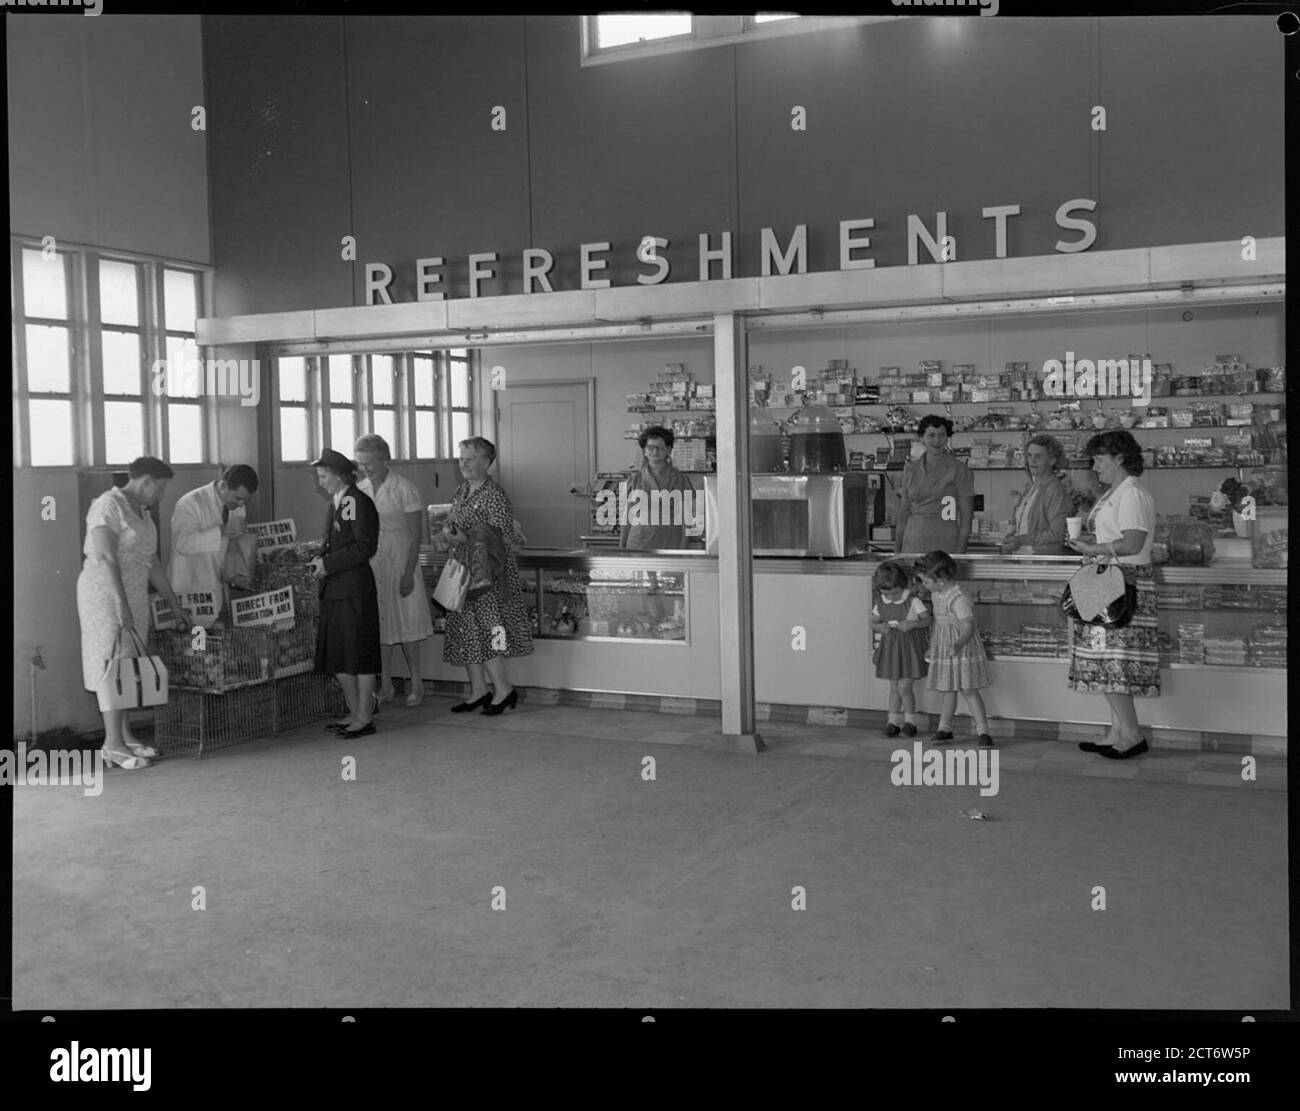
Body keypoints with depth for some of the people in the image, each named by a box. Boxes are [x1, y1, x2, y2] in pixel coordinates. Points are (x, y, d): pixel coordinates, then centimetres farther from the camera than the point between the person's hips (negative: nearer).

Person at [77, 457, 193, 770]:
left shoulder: (140, 513, 14)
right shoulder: (108, 506, -13)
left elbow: (152, 563, 17)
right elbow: (104, 557, -23)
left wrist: (176, 606, 17)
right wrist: (121, 603, -28)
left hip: (133, 595, 9)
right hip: (106, 595, -9)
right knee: (114, 665, -7)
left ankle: (125, 736, 15)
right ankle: (113, 744, -4)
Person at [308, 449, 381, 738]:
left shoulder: (358, 502, -11)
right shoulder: (336, 502, 16)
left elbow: (364, 547, -18)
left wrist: (328, 564, -16)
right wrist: (321, 559, 6)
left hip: (355, 588, -9)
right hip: (334, 590, 9)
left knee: (359, 654, -1)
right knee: (335, 655, 12)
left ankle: (365, 718, 8)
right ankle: (356, 711, 24)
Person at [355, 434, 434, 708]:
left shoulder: (404, 488, -8)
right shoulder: (359, 490, 6)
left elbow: (416, 534, -9)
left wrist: (408, 573, -15)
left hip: (399, 563, -4)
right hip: (370, 566, 5)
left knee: (405, 623, 0)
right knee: (380, 625, 7)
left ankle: (416, 683, 11)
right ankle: (385, 686, 14)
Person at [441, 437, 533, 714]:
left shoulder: (494, 495, -12)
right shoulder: (461, 491, 13)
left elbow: (499, 536, -18)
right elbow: (452, 523, 24)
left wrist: (464, 537, -21)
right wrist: (448, 530, 2)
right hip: (463, 570, 8)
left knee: (486, 627, -8)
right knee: (465, 629, 9)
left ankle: (502, 689, 2)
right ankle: (479, 690, 17)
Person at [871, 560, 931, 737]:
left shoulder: (912, 601, -14)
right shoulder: (880, 603, -2)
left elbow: (927, 620, -9)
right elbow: (874, 621, 11)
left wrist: (911, 624, -26)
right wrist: (880, 627, -12)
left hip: (910, 647, -4)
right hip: (891, 647, 4)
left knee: (904, 687, -6)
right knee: (894, 688, 10)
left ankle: (910, 721, 13)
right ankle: (894, 721, 20)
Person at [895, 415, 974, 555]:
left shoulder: (959, 470, -1)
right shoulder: (910, 469, 10)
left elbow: (966, 515, -3)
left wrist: (960, 551, -11)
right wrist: (897, 549, 8)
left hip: (945, 543, -3)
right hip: (913, 542, 3)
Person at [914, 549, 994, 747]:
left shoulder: (958, 598, -24)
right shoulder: (936, 594, 3)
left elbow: (968, 626, -27)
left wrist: (959, 644, -43)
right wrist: (931, 637, 26)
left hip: (962, 649, -8)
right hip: (943, 648, 8)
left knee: (968, 690, -5)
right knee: (948, 690, 14)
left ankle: (983, 730, 0)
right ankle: (944, 728, 21)